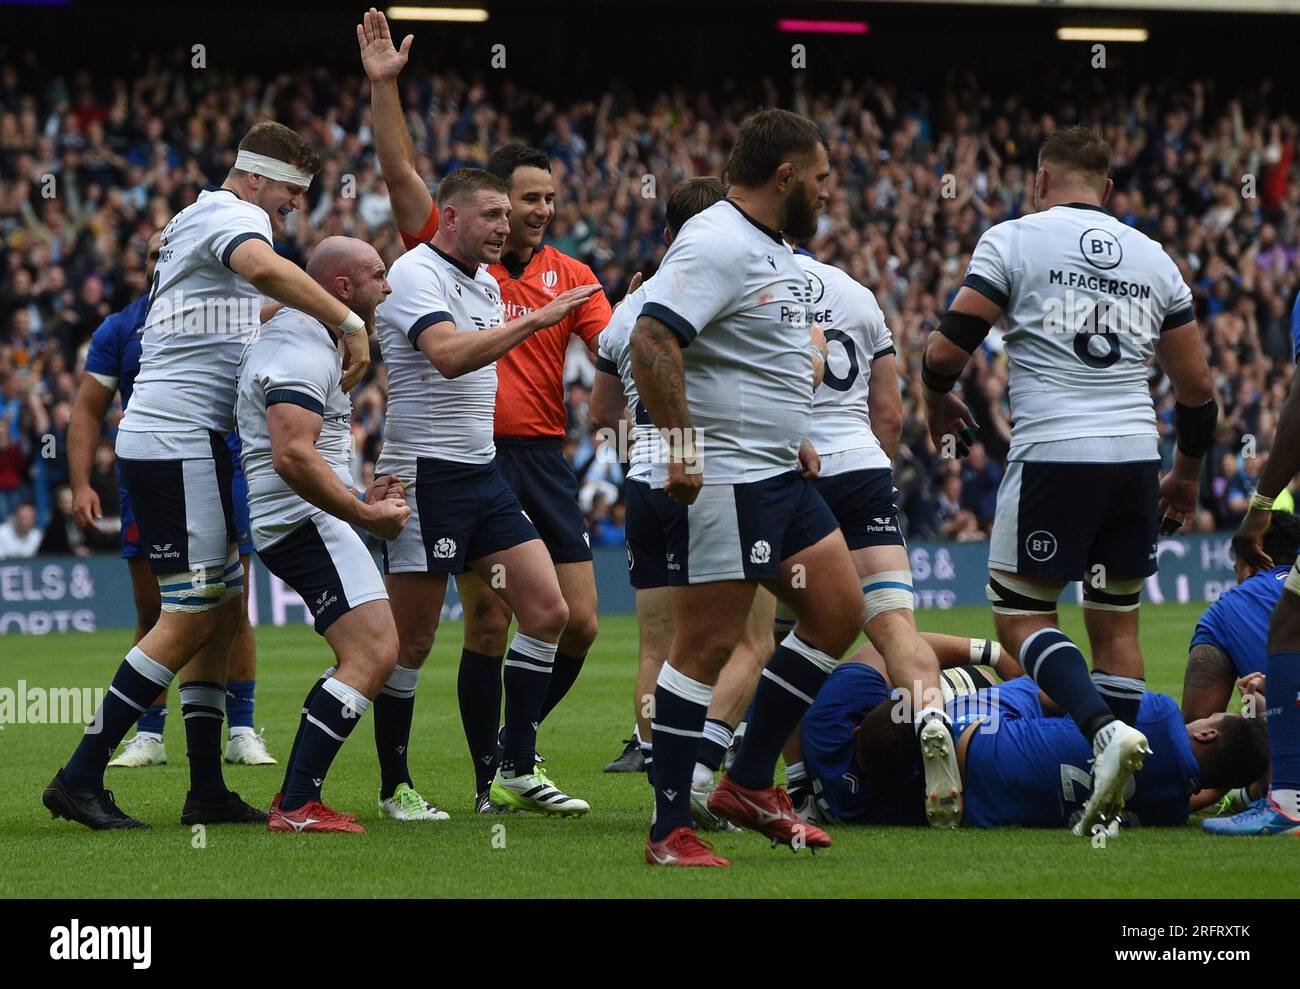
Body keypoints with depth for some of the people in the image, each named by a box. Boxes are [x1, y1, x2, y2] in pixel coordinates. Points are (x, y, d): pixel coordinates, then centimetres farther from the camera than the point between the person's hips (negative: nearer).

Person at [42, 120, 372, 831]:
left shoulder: (200, 223, 24)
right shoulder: (229, 214, -8)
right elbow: (264, 268, -31)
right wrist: (349, 323, -26)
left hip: (186, 443, 10)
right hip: (176, 439, -10)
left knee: (222, 609, 10)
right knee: (191, 617, -10)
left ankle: (207, 792, 11)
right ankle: (79, 779, -9)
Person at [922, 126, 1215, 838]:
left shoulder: (1013, 239, 0)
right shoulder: (1152, 258, 14)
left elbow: (947, 350, -5)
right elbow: (1197, 389, 14)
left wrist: (938, 405, 17)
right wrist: (1186, 473, 29)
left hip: (1052, 454, -4)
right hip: (1135, 457, 4)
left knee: (1020, 614, 4)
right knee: (1116, 622, 10)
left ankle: (1106, 729, -20)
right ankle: (1112, 800, 6)